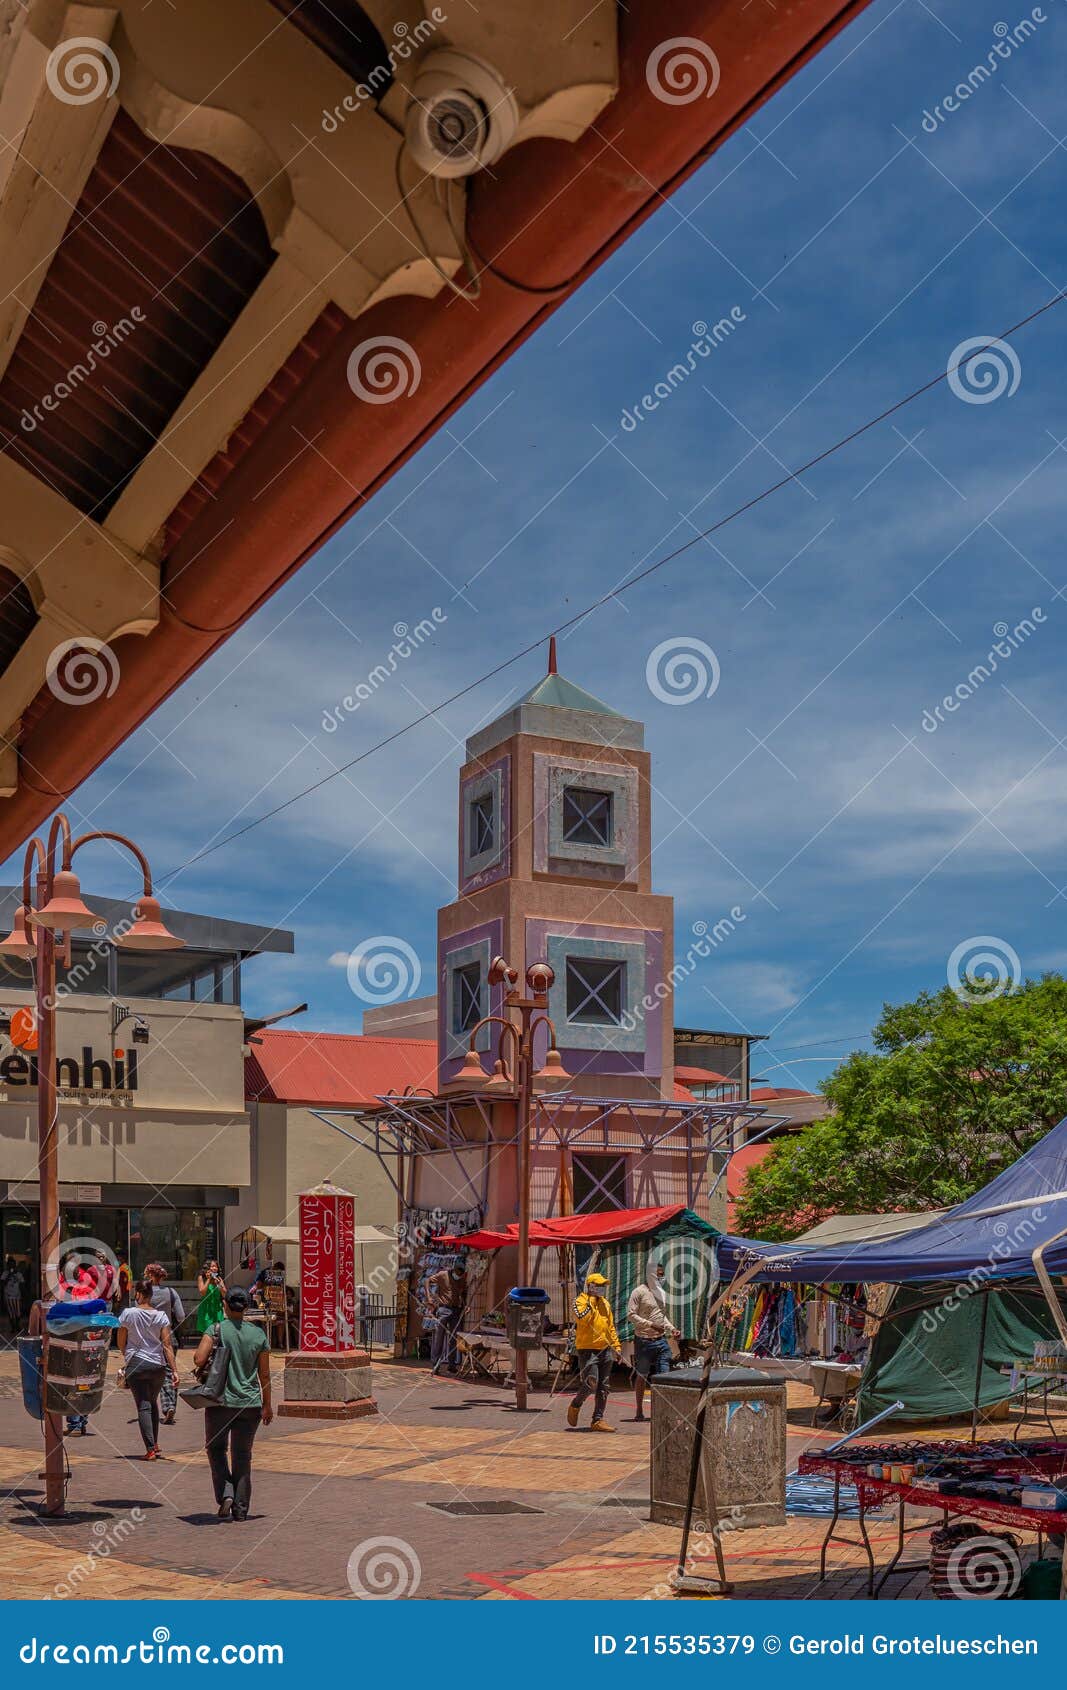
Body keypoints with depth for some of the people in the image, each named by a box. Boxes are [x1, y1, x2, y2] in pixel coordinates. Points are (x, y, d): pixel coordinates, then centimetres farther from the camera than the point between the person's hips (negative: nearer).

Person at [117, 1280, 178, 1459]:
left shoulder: (128, 1313, -6)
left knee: (143, 1406, -2)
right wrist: (174, 1370, -3)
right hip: (158, 1365, 3)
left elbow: (121, 1343, 3)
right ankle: (155, 1444, 25)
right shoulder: (160, 1315, -1)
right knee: (153, 1403, 22)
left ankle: (150, 1449, -9)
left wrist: (127, 1357, 24)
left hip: (135, 1364, -3)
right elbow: (167, 1345, -4)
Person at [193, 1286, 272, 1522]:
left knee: (216, 1449, 16)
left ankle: (225, 1494, -2)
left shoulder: (216, 1330, -7)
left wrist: (202, 1367, 4)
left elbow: (198, 1360, -19)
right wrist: (267, 1405, 13)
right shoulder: (258, 1334, 0)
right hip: (250, 1404, 2)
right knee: (242, 1456, 12)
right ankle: (241, 1509, 13)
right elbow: (264, 1374, 4)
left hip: (221, 1401, -2)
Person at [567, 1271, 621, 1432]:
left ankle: (598, 1420, 11)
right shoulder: (581, 1301, -5)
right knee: (590, 1384, -13)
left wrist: (617, 1346, 17)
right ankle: (575, 1406, 13)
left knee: (603, 1388, 6)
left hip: (605, 1349, 7)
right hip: (588, 1350, -7)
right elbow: (582, 1319, -25)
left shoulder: (605, 1303, 16)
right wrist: (590, 1302, -17)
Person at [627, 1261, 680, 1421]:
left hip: (661, 1340, 6)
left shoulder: (660, 1293, 16)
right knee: (642, 1376, 4)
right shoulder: (639, 1292, -6)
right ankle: (639, 1411, 15)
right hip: (644, 1341, -6)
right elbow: (631, 1315, -12)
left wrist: (672, 1329, 10)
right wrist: (651, 1325, -18)